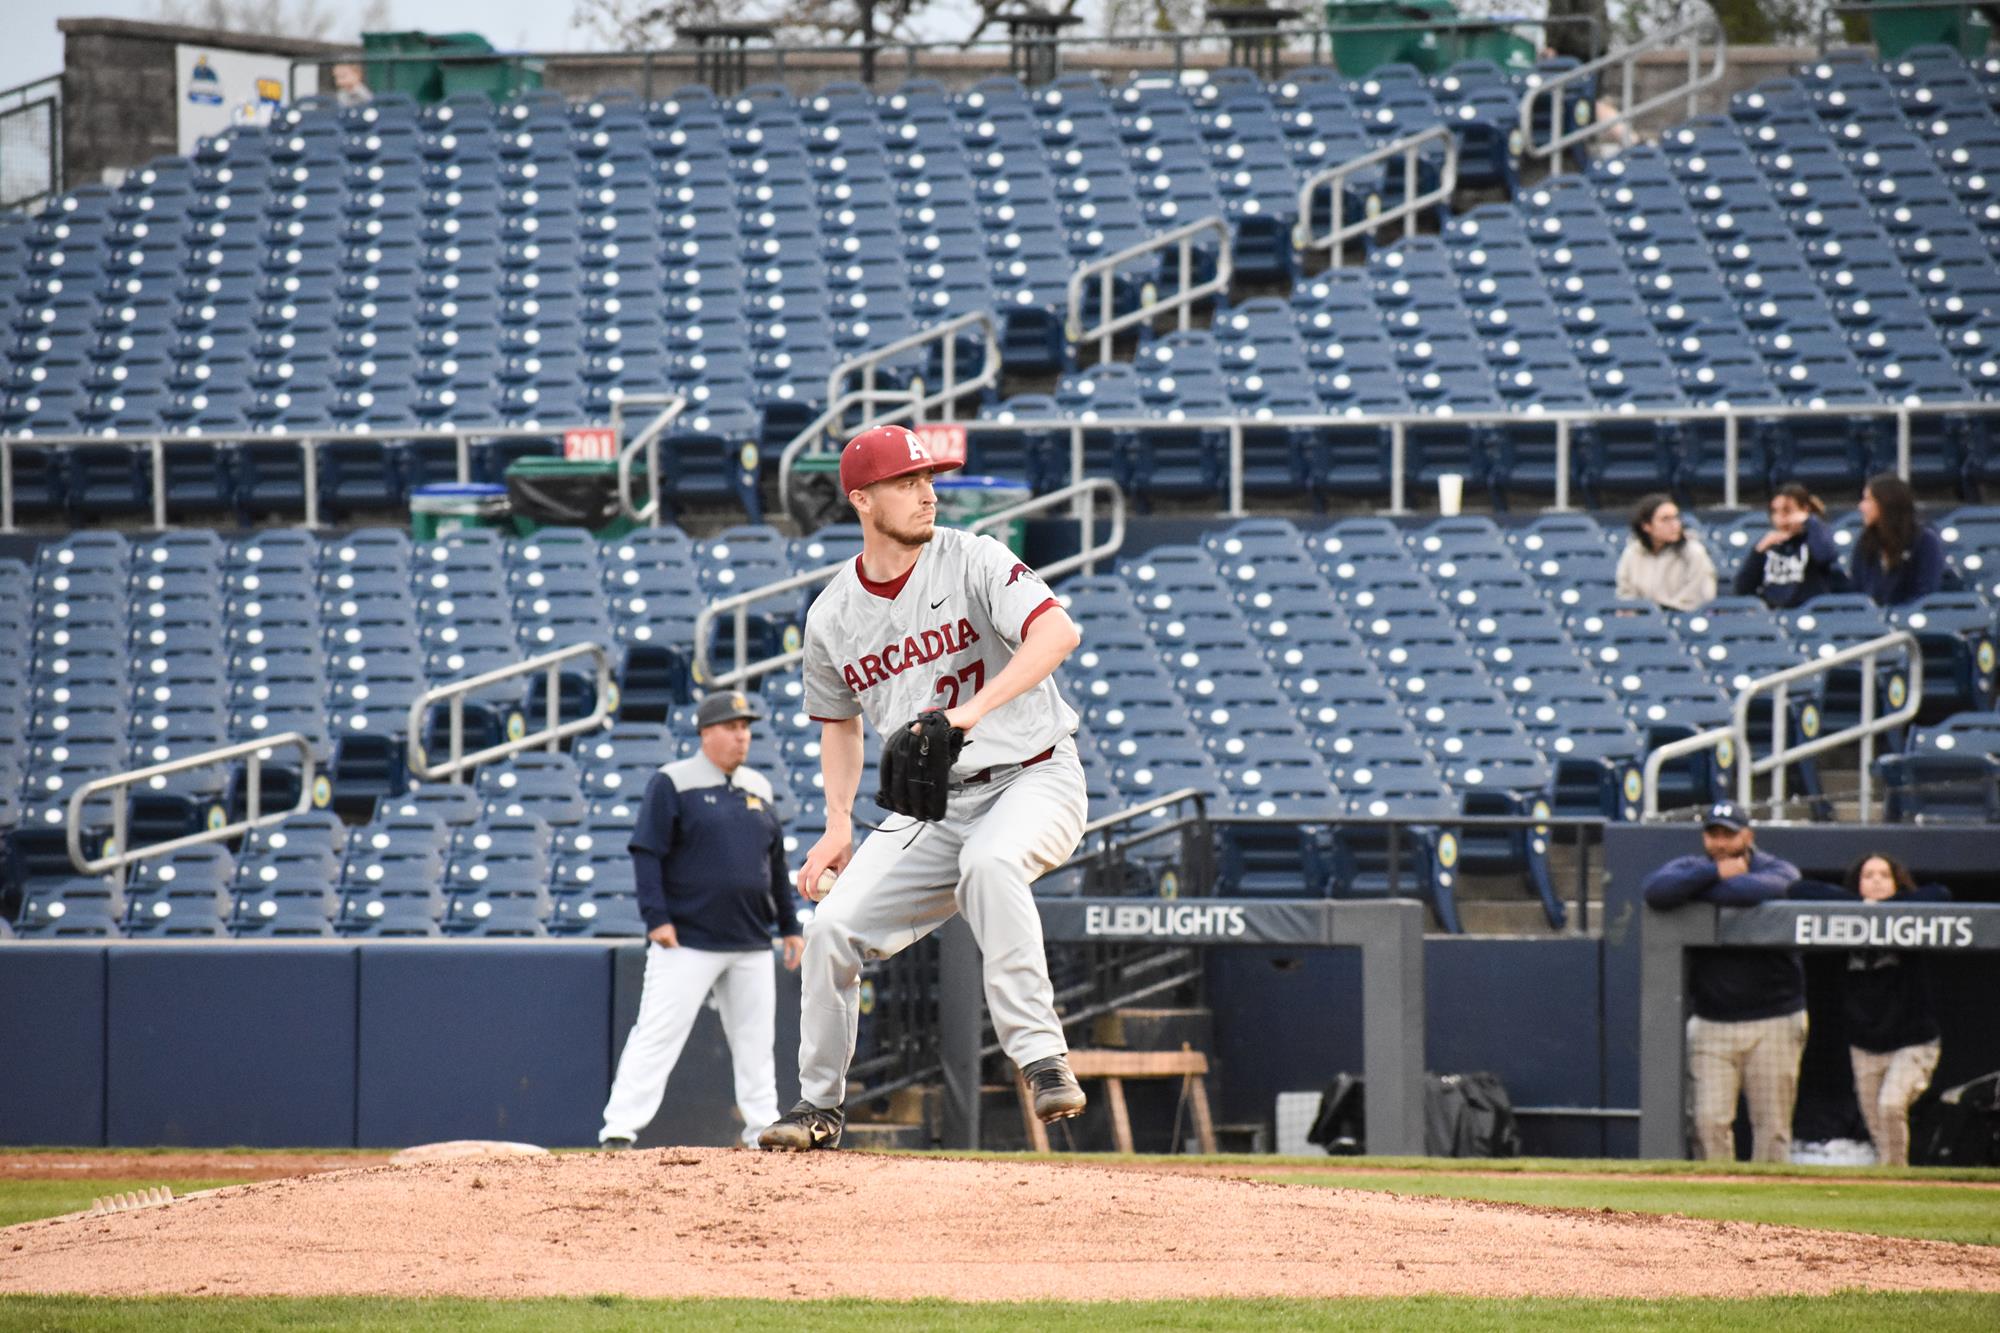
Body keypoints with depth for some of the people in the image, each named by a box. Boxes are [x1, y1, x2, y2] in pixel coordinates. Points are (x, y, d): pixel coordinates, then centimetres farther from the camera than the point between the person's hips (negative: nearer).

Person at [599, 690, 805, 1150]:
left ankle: (764, 1128, 18)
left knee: (756, 1041, 9)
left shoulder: (758, 788, 15)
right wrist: (657, 918, -17)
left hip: (751, 944, 6)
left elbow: (776, 863, 20)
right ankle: (619, 1128, -13)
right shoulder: (673, 784, -3)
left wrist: (789, 926, 17)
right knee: (658, 1034, -11)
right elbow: (647, 852, -8)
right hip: (688, 940, -6)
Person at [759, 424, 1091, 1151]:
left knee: (988, 861, -37)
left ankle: (1042, 1057, -35)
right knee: (833, 927, -7)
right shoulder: (832, 616, 4)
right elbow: (839, 721, 20)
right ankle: (819, 1105, 12)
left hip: (1031, 781, -5)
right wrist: (838, 826, 5)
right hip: (931, 806, 5)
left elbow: (1057, 632, -25)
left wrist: (974, 710, -37)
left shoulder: (972, 561, -9)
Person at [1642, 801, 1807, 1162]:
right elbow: (1655, 890, -14)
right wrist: (1715, 873, -14)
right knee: (1709, 1122, -6)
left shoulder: (1779, 870, -1)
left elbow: (1762, 889, -26)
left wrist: (1697, 891, -12)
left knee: (1771, 1127, -1)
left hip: (1773, 1023, -2)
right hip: (1710, 1022, 2)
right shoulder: (1690, 869, 7)